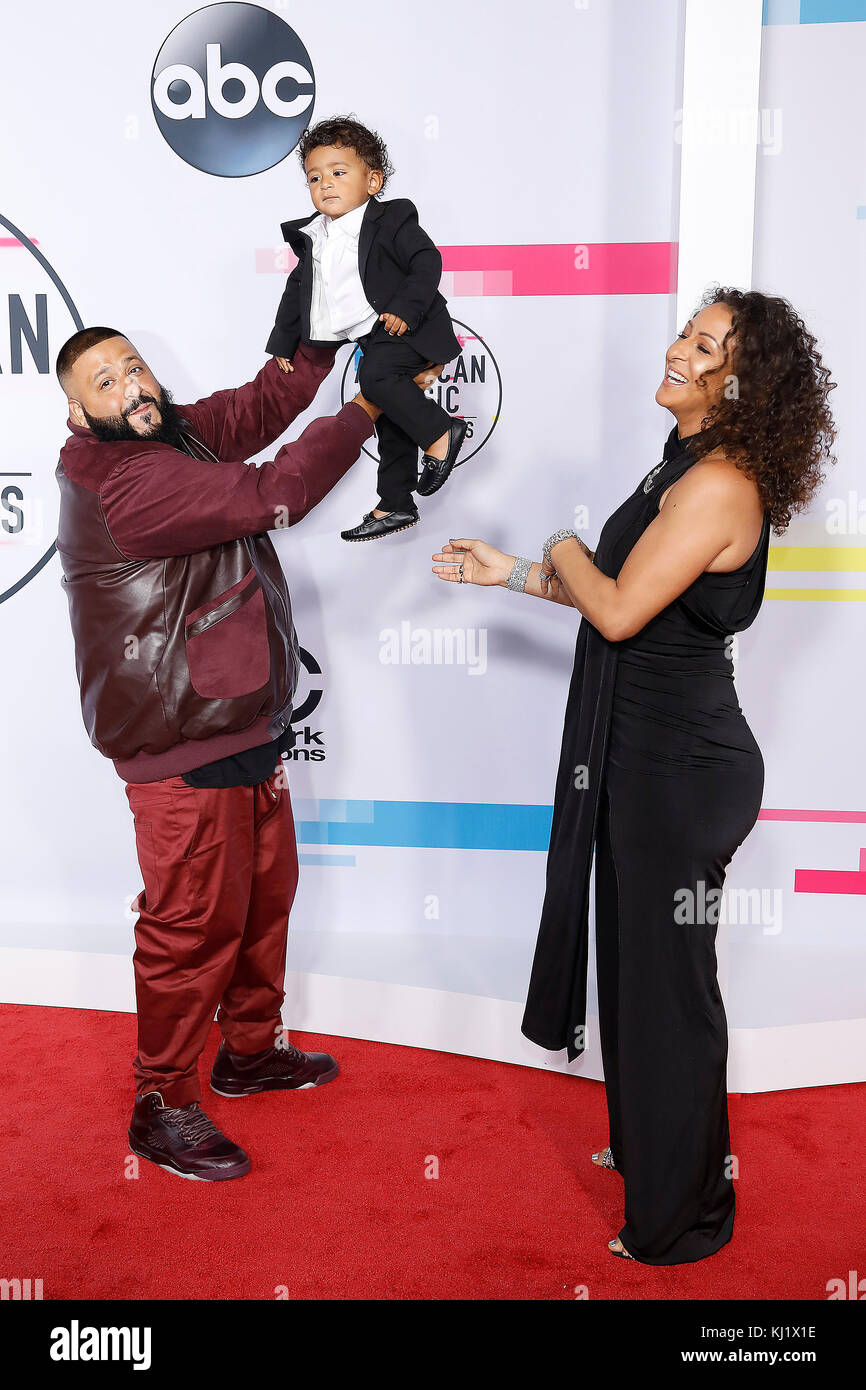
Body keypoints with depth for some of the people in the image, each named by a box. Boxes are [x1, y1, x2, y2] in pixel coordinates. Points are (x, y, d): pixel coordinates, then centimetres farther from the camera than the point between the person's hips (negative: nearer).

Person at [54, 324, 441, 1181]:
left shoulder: (177, 434, 6)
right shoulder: (119, 483, -22)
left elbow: (262, 403, 12)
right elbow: (272, 496, -26)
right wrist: (370, 407, -20)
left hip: (245, 732, 10)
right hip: (184, 755, -10)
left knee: (266, 894, 20)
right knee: (195, 926, 1)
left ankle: (249, 1051, 39)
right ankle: (161, 1107, 19)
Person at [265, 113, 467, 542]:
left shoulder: (391, 220, -8)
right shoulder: (312, 237, 11)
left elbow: (427, 262, -14)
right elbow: (299, 287, 19)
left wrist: (405, 309, -26)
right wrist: (283, 343, 18)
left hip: (406, 330, -7)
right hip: (372, 340, 7)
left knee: (377, 376, -33)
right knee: (389, 424, 12)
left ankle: (441, 433, -17)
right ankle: (395, 506, 21)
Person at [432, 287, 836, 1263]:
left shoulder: (720, 484, -20)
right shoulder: (686, 468, 11)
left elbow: (619, 610, -24)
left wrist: (564, 550, -5)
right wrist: (515, 573, 14)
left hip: (678, 765, -10)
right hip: (643, 751, 10)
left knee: (667, 980, 5)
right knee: (633, 956, 22)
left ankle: (680, 1215, 26)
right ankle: (649, 1141, 44)